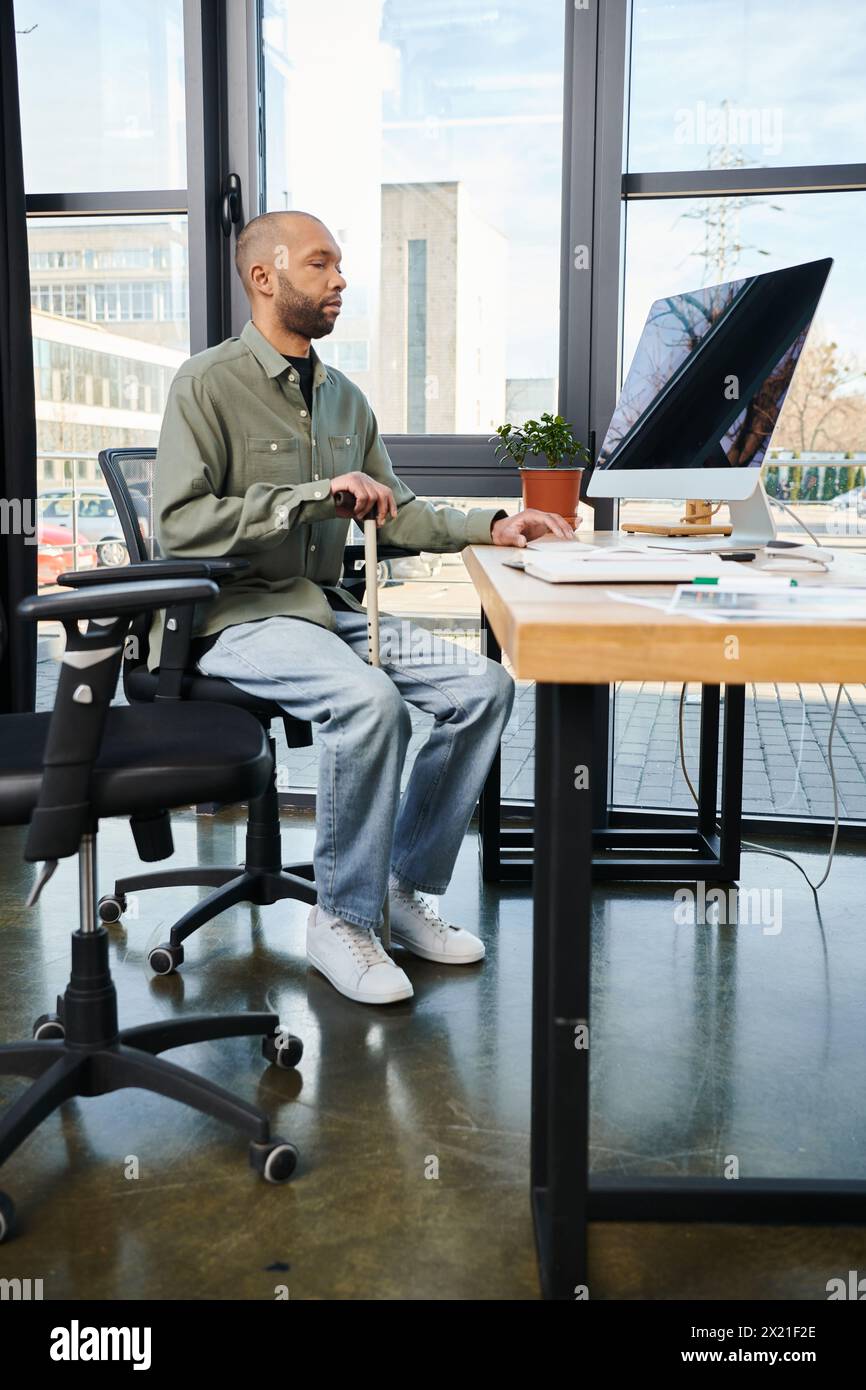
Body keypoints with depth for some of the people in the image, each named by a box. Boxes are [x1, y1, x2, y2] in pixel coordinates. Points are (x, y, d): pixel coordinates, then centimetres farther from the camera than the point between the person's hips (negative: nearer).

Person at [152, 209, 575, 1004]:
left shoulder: (343, 397, 14)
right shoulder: (208, 385, -8)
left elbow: (396, 514, 18)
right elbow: (179, 524, -18)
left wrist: (491, 528, 2)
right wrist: (316, 495, -22)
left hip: (326, 607, 7)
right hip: (239, 615, -7)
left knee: (484, 686, -11)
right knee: (370, 699, -33)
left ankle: (406, 887, 2)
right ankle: (341, 922, -14)